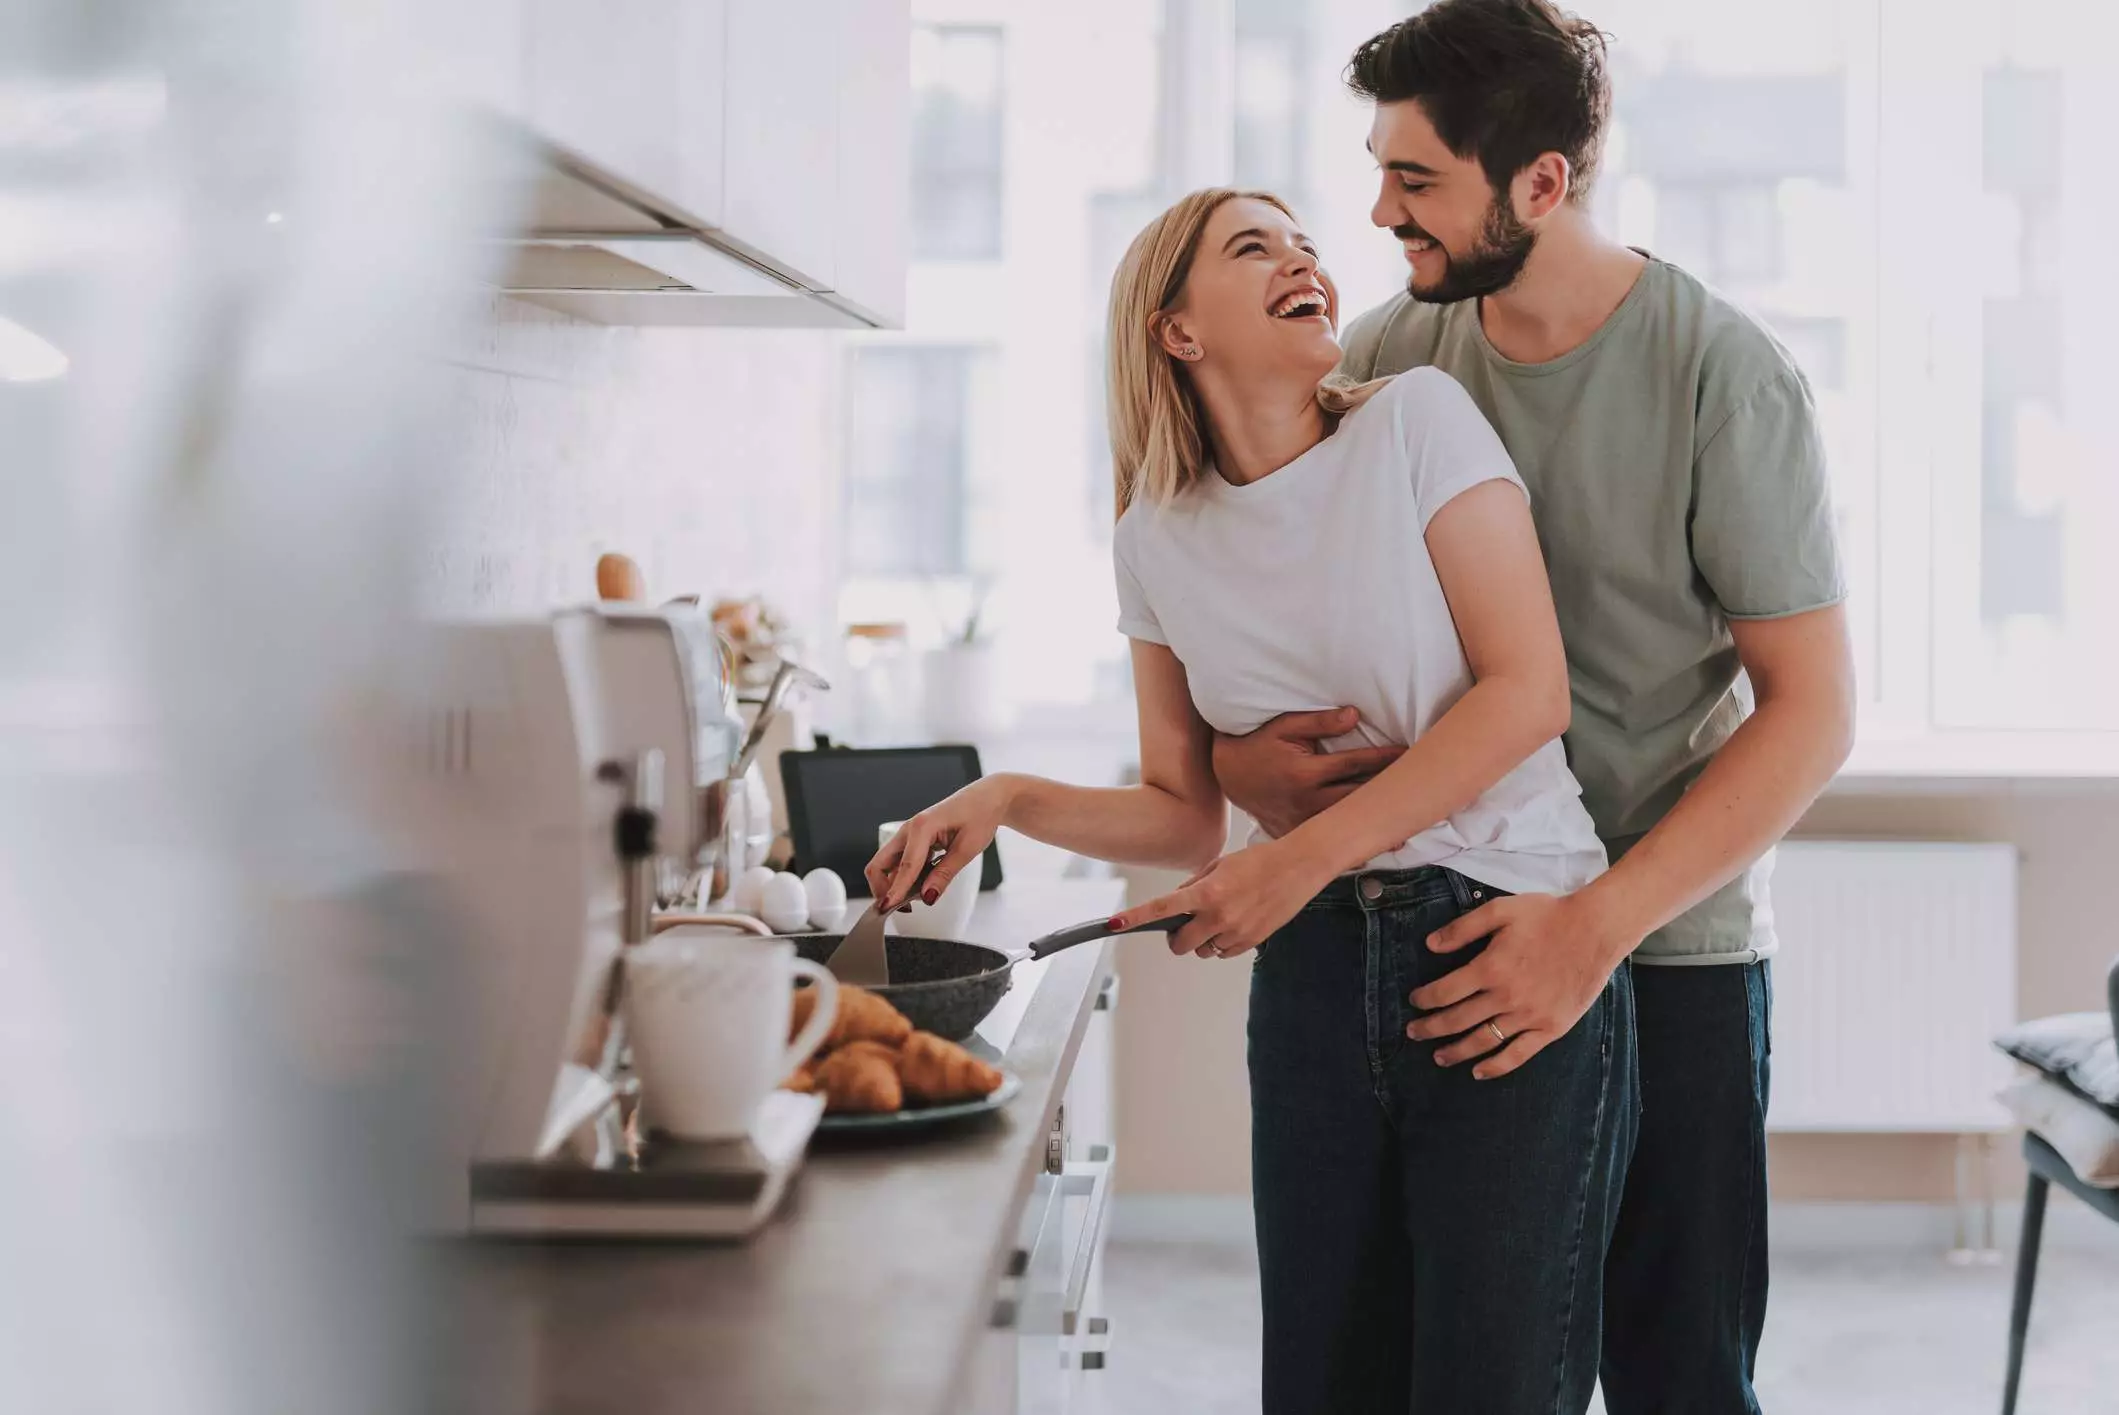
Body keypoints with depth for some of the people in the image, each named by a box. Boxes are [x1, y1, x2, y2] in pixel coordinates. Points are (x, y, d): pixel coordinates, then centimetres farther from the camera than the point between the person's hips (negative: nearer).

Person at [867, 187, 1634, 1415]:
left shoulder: (1418, 420, -4)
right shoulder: (1160, 540, 9)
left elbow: (1529, 691, -11)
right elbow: (1188, 815, 13)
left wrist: (1302, 858, -15)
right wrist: (1012, 802, -4)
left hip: (1510, 954, -4)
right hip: (1316, 977, 4)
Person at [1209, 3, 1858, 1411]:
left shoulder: (1725, 374, -12)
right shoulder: (1388, 355, 2)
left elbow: (1813, 711, -14)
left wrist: (1599, 925, -24)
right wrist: (1236, 748, -12)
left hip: (1672, 948, -4)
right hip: (1440, 933, 4)